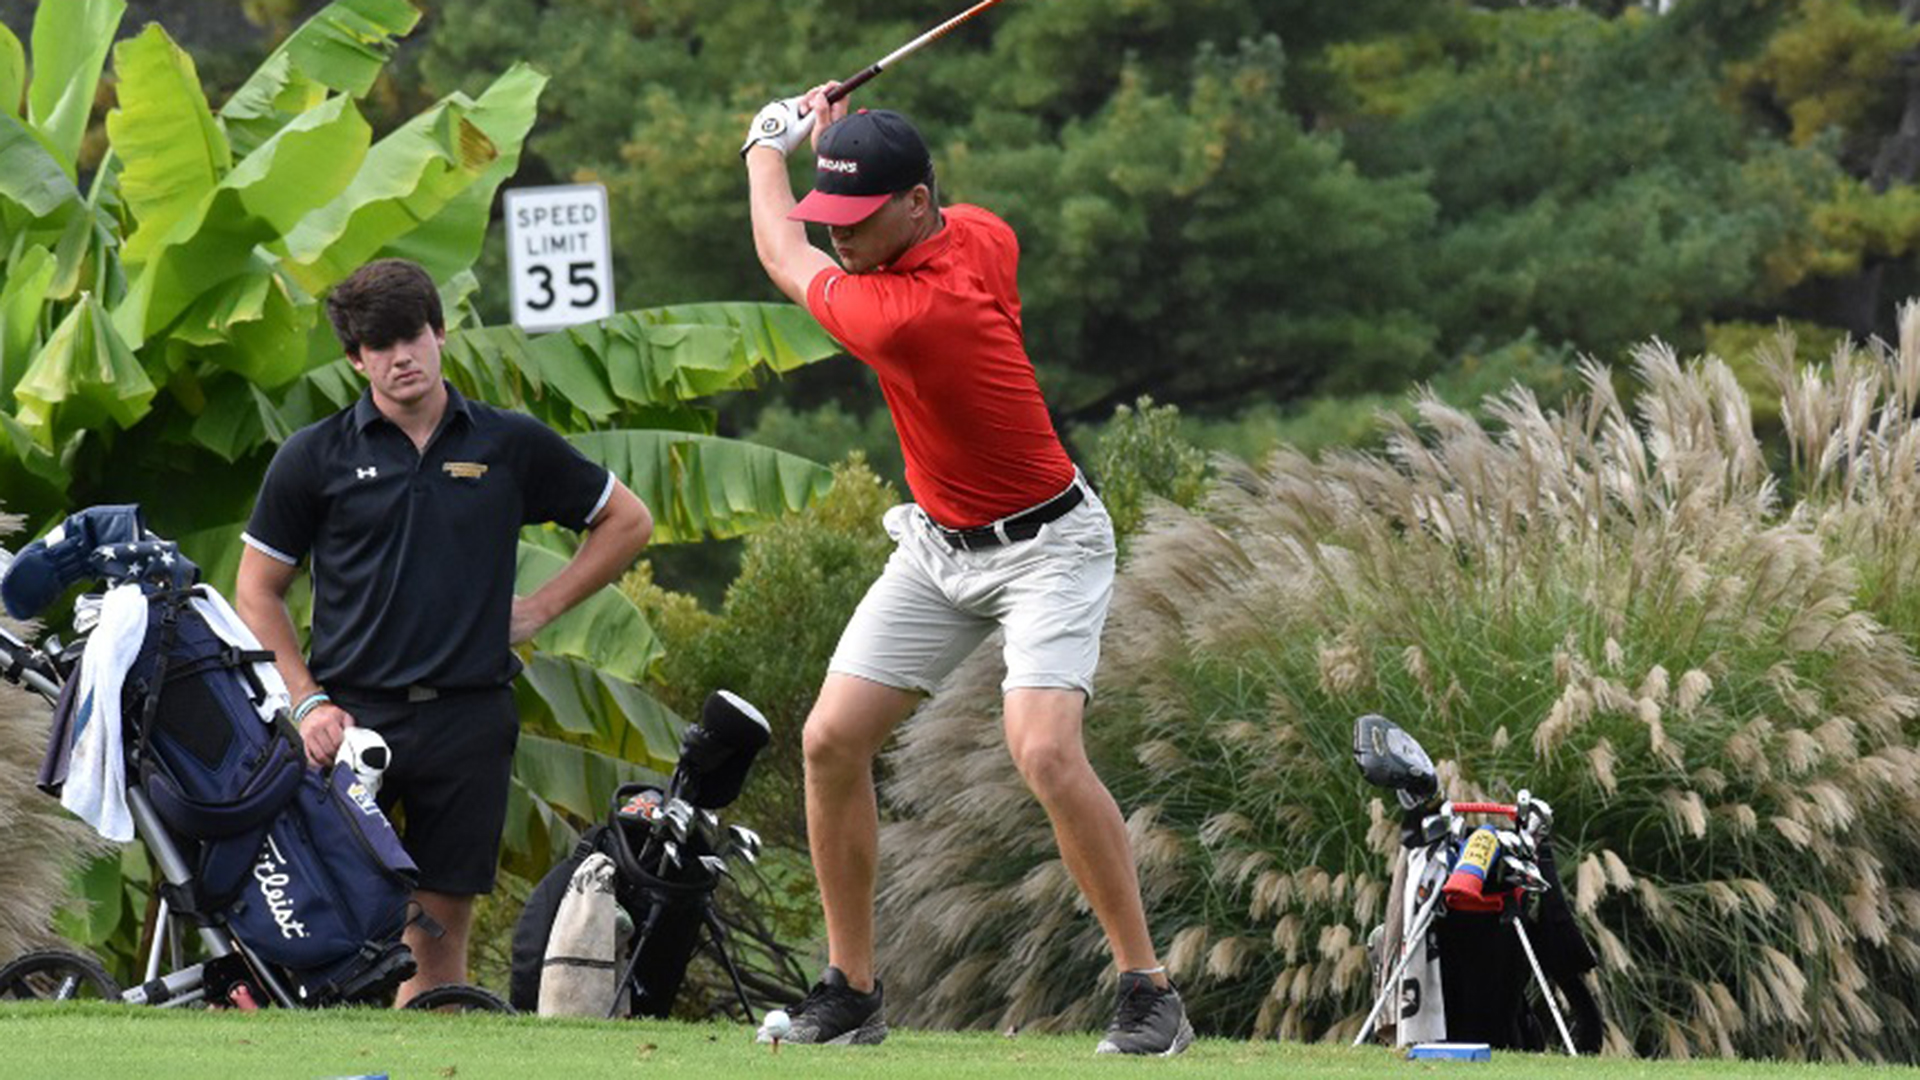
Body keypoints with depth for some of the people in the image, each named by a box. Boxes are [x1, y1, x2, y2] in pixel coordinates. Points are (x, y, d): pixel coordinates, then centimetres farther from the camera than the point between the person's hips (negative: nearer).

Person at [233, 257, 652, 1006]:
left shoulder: (512, 445, 7)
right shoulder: (314, 458, 3)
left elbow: (628, 522, 18)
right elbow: (257, 591, 7)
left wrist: (540, 608, 9)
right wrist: (307, 701, -4)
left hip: (468, 719, 2)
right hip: (354, 716, -1)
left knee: (440, 930, 4)